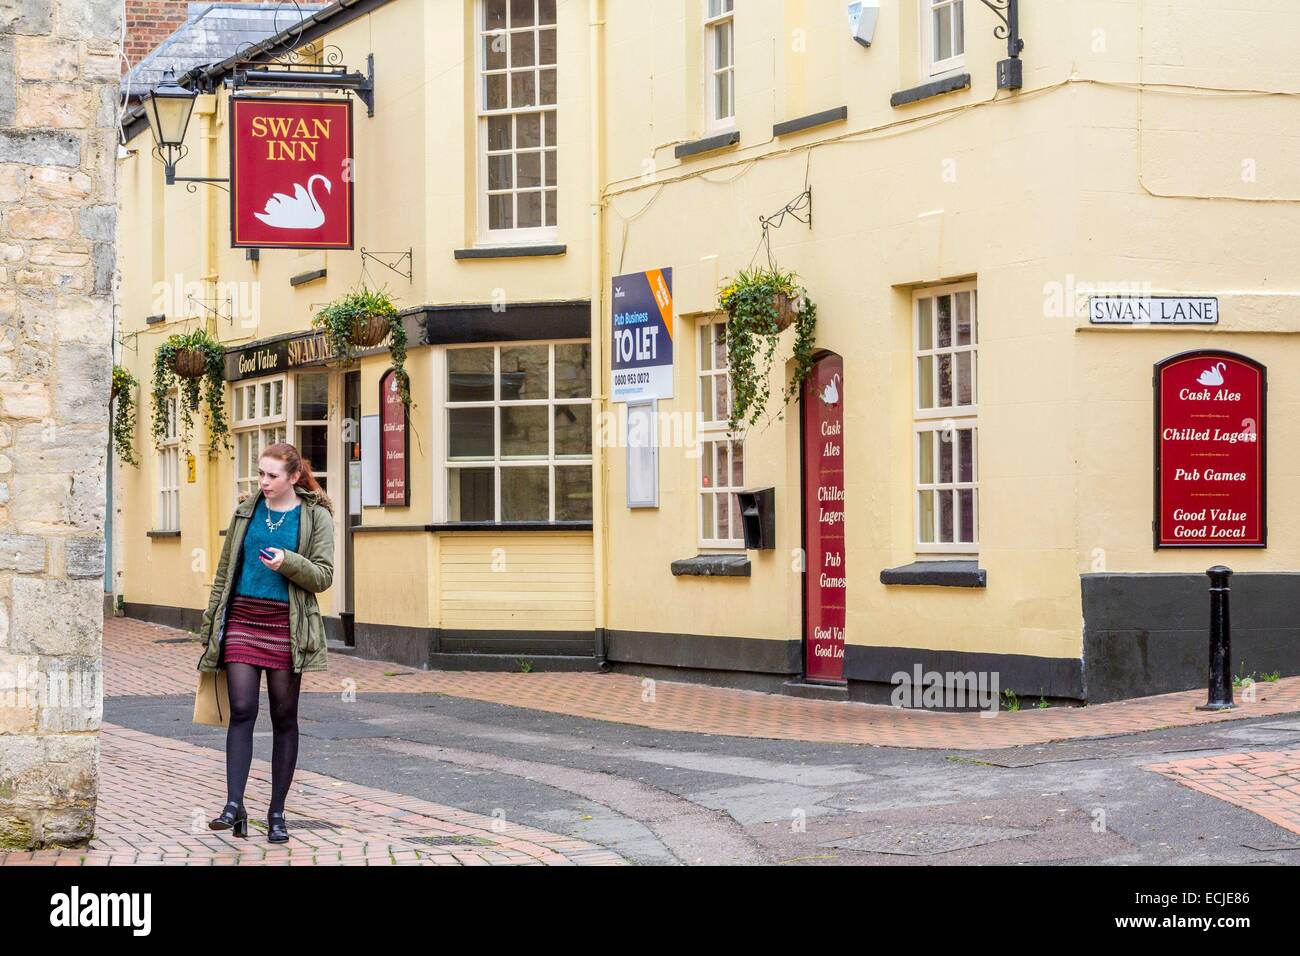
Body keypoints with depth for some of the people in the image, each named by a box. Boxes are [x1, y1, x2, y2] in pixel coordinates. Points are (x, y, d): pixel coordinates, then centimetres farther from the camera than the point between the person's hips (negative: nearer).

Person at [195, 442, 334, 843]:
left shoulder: (316, 516, 1)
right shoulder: (246, 509, 10)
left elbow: (323, 576, -3)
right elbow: (225, 568, 15)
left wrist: (288, 563, -21)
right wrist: (211, 621, 12)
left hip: (286, 626, -2)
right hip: (242, 621, 2)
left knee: (284, 718, 4)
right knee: (241, 712, -8)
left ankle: (277, 812, 12)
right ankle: (234, 805, -11)